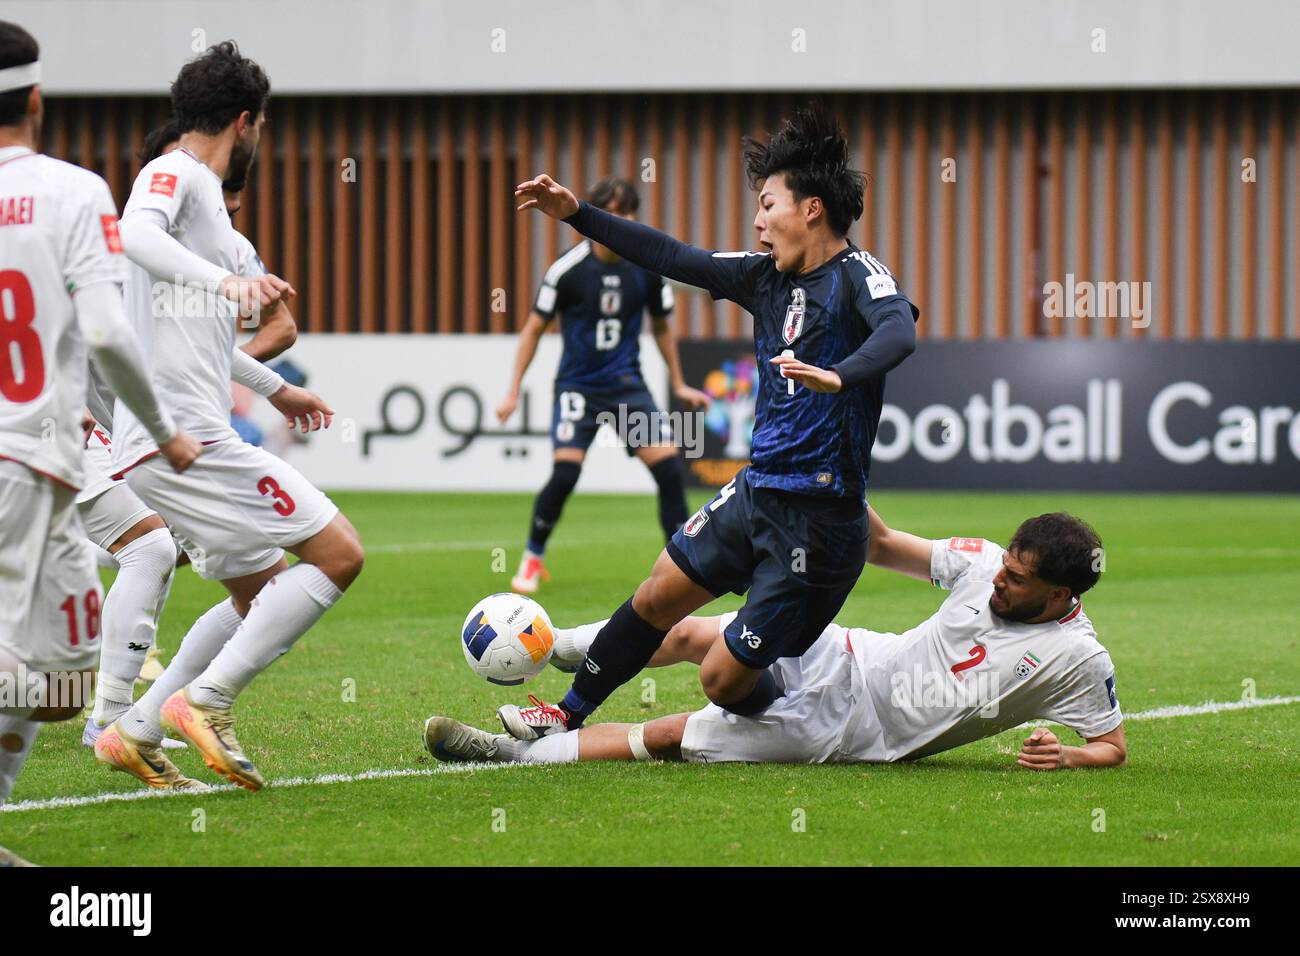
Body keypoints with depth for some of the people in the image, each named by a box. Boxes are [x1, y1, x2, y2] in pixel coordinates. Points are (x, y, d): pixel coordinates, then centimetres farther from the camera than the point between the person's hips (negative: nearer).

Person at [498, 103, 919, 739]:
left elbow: (899, 331, -35)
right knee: (657, 596, 19)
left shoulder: (855, 276, -15)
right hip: (756, 491, 8)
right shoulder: (765, 276, 9)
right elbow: (672, 258, 16)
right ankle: (568, 716, 38)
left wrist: (837, 376, -54)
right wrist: (575, 213, 16)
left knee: (724, 679, -5)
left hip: (816, 520, -8)